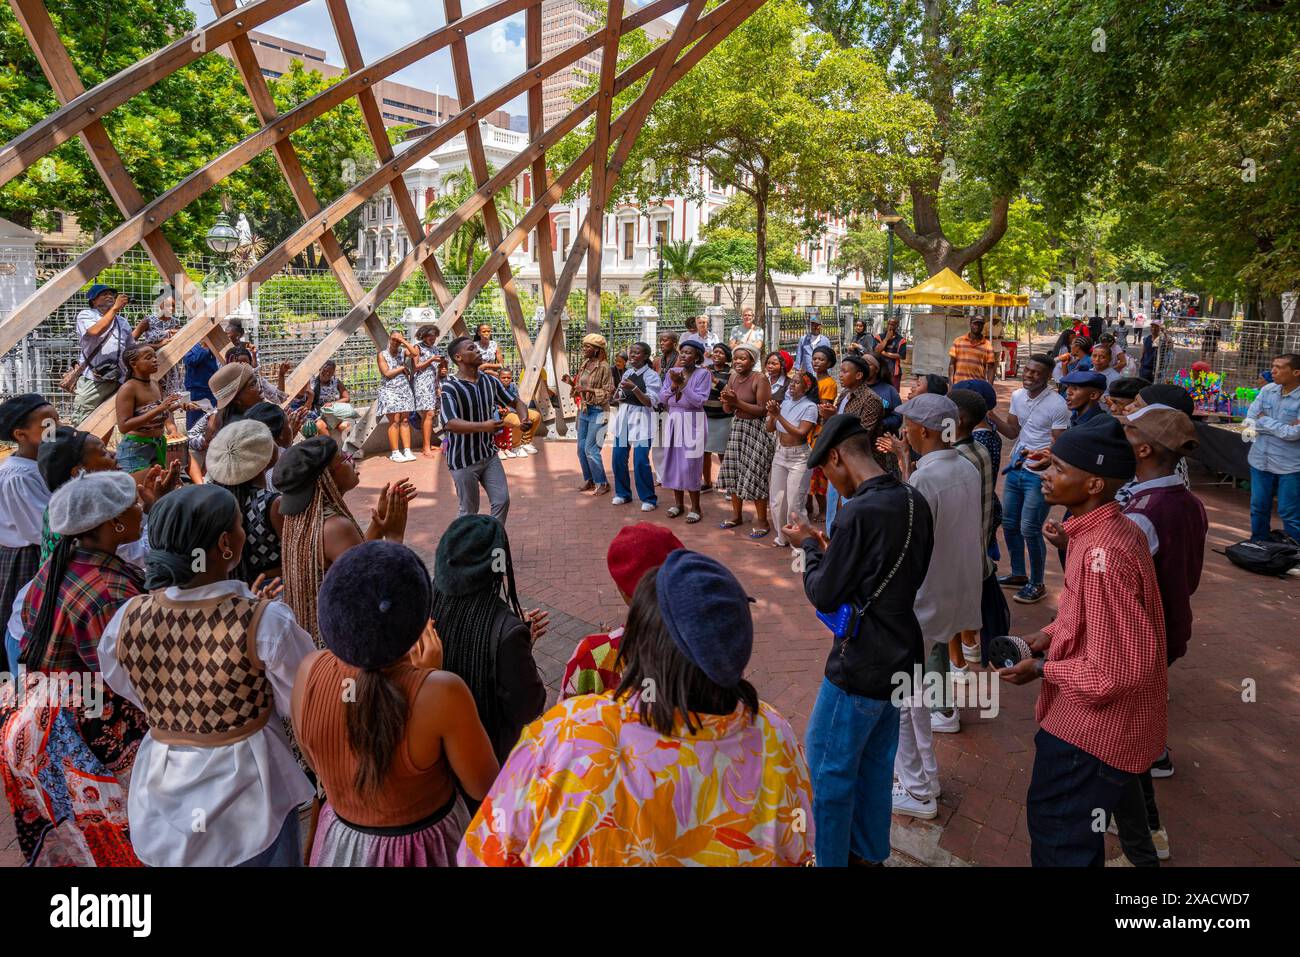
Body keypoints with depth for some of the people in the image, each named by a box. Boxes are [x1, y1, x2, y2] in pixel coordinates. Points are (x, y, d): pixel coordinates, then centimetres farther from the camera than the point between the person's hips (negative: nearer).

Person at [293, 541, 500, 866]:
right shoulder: (441, 693, -34)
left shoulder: (309, 671, -21)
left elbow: (318, 763, -1)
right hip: (427, 849, -3)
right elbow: (483, 787, -16)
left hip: (340, 842, 3)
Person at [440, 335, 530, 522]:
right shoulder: (450, 388, -17)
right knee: (469, 511, 6)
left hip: (489, 455, 6)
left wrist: (524, 419, -8)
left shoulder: (491, 382, 2)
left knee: (502, 501, 6)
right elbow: (449, 423, -31)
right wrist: (483, 426, -41)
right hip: (463, 460, -6)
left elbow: (515, 401, 14)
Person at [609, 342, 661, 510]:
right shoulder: (627, 373, 12)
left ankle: (648, 499, 5)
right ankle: (623, 493, 24)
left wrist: (634, 388, -25)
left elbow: (650, 402, -15)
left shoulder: (651, 375, -7)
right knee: (617, 458, 6)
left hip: (641, 419, -6)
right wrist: (619, 397, 1)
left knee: (640, 461, -10)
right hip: (624, 417, 6)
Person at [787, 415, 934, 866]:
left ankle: (829, 860, 25)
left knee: (828, 770, 10)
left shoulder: (861, 511, -25)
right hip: (900, 659, 8)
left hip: (859, 668, -8)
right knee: (875, 765, 23)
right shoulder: (915, 501, 0)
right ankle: (869, 853, 39)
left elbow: (823, 596, -19)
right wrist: (832, 549, 9)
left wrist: (810, 545, -2)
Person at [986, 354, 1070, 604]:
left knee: (1029, 529, -4)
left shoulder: (1057, 405, -16)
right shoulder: (1017, 396, 4)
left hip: (1040, 475, -7)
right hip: (1016, 469, 7)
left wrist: (1036, 455, -32)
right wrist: (992, 417, -5)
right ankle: (1018, 574, 33)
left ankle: (1037, 584, 14)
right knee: (1009, 523, 14)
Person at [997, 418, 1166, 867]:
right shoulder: (1110, 528, 0)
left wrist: (1042, 669, -17)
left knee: (1057, 834, 10)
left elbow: (1115, 671, -30)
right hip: (1100, 719, 9)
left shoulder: (1103, 553, -32)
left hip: (1093, 728, -9)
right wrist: (1050, 635, 1)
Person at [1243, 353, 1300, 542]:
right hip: (1261, 460, 5)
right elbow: (1250, 421, -3)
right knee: (1258, 508, 18)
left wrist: (1264, 420, -10)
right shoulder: (1267, 390, -1)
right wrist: (1282, 427, -16)